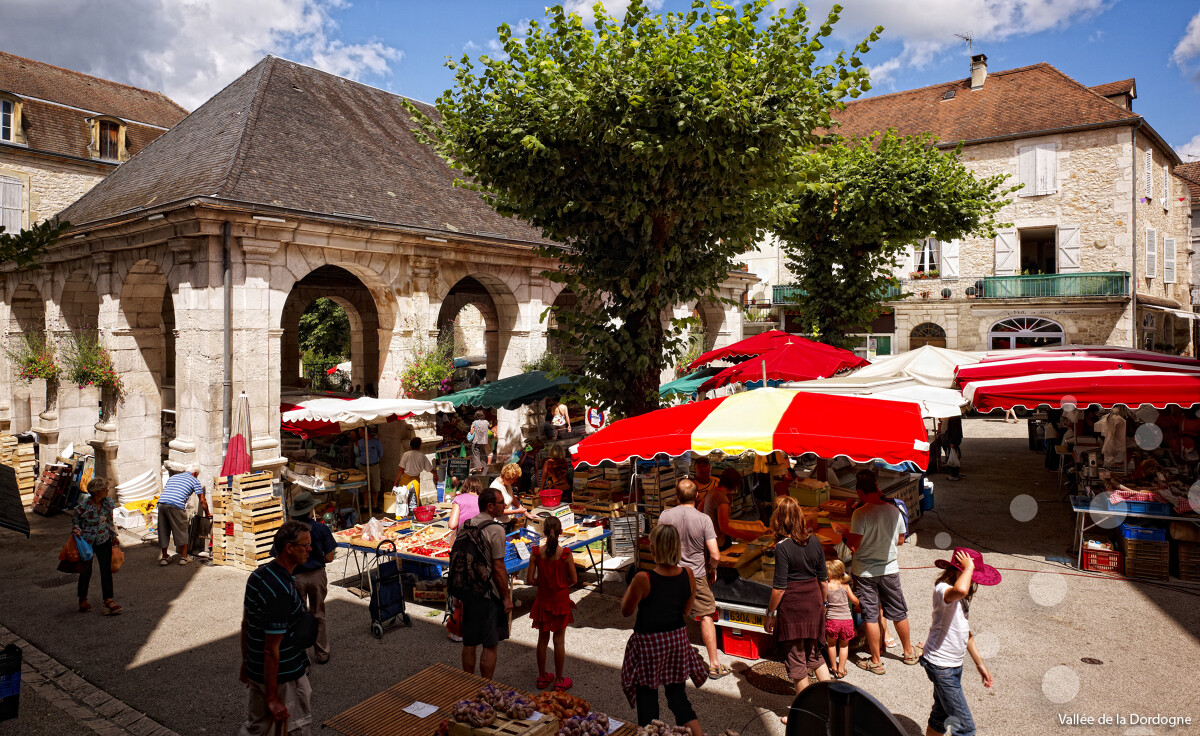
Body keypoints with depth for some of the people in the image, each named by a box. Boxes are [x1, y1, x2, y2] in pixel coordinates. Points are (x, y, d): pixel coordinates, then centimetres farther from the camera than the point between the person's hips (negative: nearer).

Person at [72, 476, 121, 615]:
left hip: (104, 540, 3)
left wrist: (113, 536, 18)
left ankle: (108, 600, 3)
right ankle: (83, 599, 30)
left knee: (106, 570, -2)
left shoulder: (108, 503, -4)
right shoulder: (83, 506, -18)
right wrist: (77, 529, -22)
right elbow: (76, 521, -2)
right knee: (86, 571, 8)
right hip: (86, 541, -3)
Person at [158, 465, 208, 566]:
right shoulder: (194, 481, 16)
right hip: (176, 505, -5)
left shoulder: (173, 477, 32)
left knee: (163, 531, 16)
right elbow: (202, 501, 14)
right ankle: (184, 557, 16)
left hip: (161, 503, 5)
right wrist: (207, 513, 26)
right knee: (182, 531, 10)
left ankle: (164, 557, 24)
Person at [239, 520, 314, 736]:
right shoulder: (282, 591, -30)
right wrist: (272, 698, -19)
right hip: (284, 676, -8)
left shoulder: (258, 575, -1)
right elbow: (271, 649, -26)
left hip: (257, 670, 8)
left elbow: (245, 624, 10)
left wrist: (246, 663, 22)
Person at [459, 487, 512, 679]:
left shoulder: (466, 526, 6)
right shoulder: (495, 529, -16)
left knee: (469, 643, 16)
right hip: (489, 594, -7)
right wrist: (507, 597, -11)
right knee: (490, 645, 4)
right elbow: (498, 567, -18)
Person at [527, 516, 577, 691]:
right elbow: (574, 579, -11)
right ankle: (559, 680, 18)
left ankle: (542, 677, 28)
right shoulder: (565, 553, -16)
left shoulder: (537, 553, -12)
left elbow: (530, 579, -10)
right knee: (559, 640, 9)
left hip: (543, 601, 2)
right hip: (561, 601, -2)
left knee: (543, 639, 16)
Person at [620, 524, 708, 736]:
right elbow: (686, 609, 5)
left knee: (647, 699, 12)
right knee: (678, 697, 18)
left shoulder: (643, 579, -23)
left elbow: (626, 611, -9)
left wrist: (629, 588, 5)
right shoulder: (688, 575, -10)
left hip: (649, 643, -4)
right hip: (677, 640, 4)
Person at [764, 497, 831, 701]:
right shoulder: (814, 541, -1)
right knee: (815, 653, 23)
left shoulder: (783, 547, -17)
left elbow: (779, 587, -15)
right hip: (814, 603, 5)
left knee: (797, 659, 9)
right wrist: (823, 603, 21)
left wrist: (770, 612, -4)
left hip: (792, 606, -5)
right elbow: (823, 579, 7)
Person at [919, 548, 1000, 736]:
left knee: (941, 716, 22)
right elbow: (960, 590, -49)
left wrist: (980, 664, 21)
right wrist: (968, 568, -32)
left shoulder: (961, 598, 8)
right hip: (941, 666, -10)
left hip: (954, 664, 10)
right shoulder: (942, 589, -23)